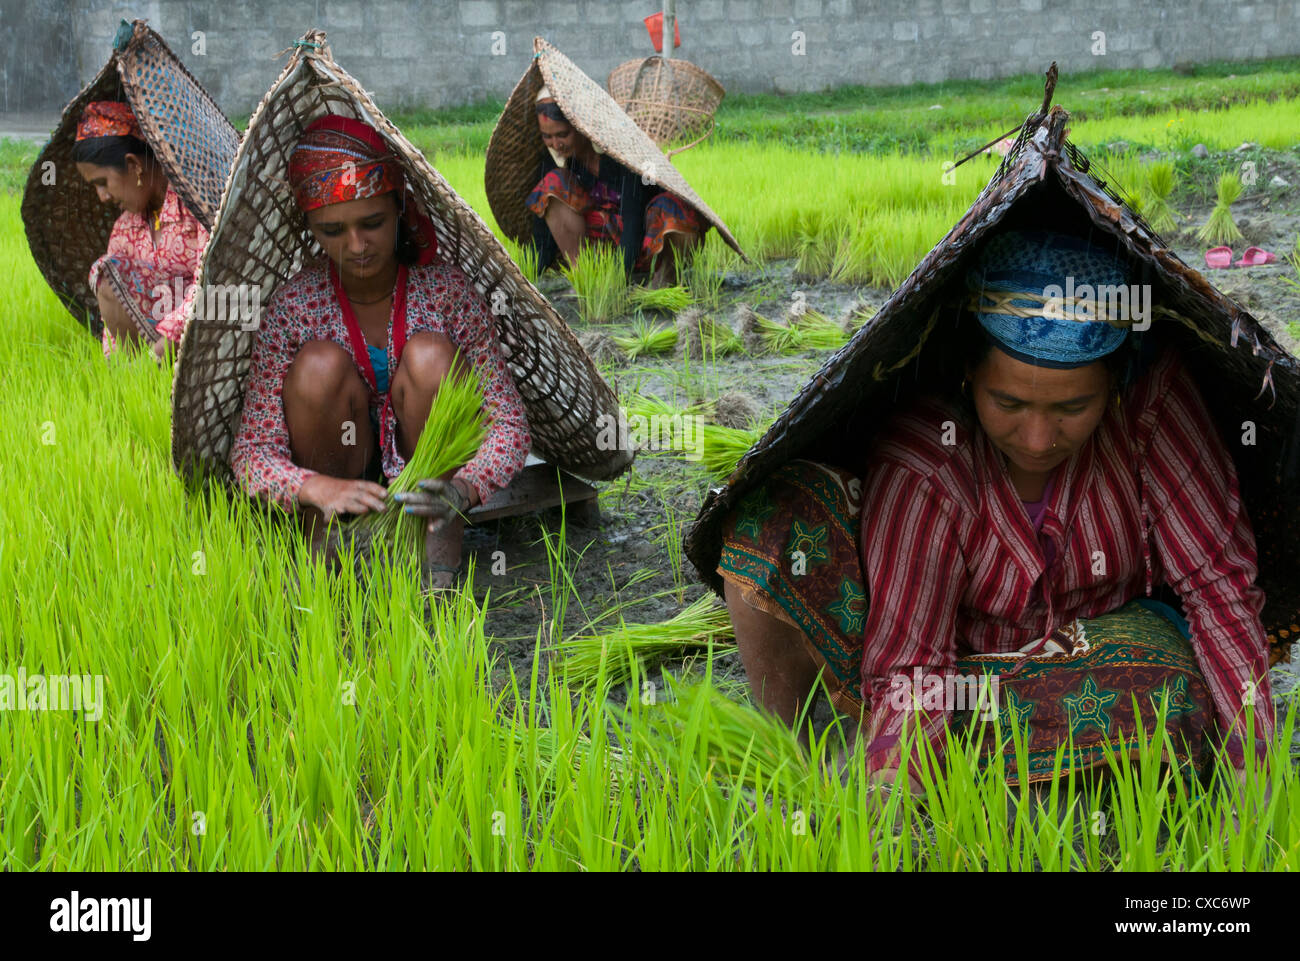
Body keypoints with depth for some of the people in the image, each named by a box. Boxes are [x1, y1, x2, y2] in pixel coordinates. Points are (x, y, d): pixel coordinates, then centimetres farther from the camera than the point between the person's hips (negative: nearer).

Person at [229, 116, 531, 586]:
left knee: (429, 354, -27)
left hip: (429, 474, 0)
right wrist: (320, 489, -40)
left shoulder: (446, 289, -15)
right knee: (320, 363, -27)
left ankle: (440, 563, -23)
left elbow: (510, 423, -17)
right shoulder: (295, 304, -14)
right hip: (339, 478, 0)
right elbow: (251, 448, -17)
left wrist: (462, 490, -39)